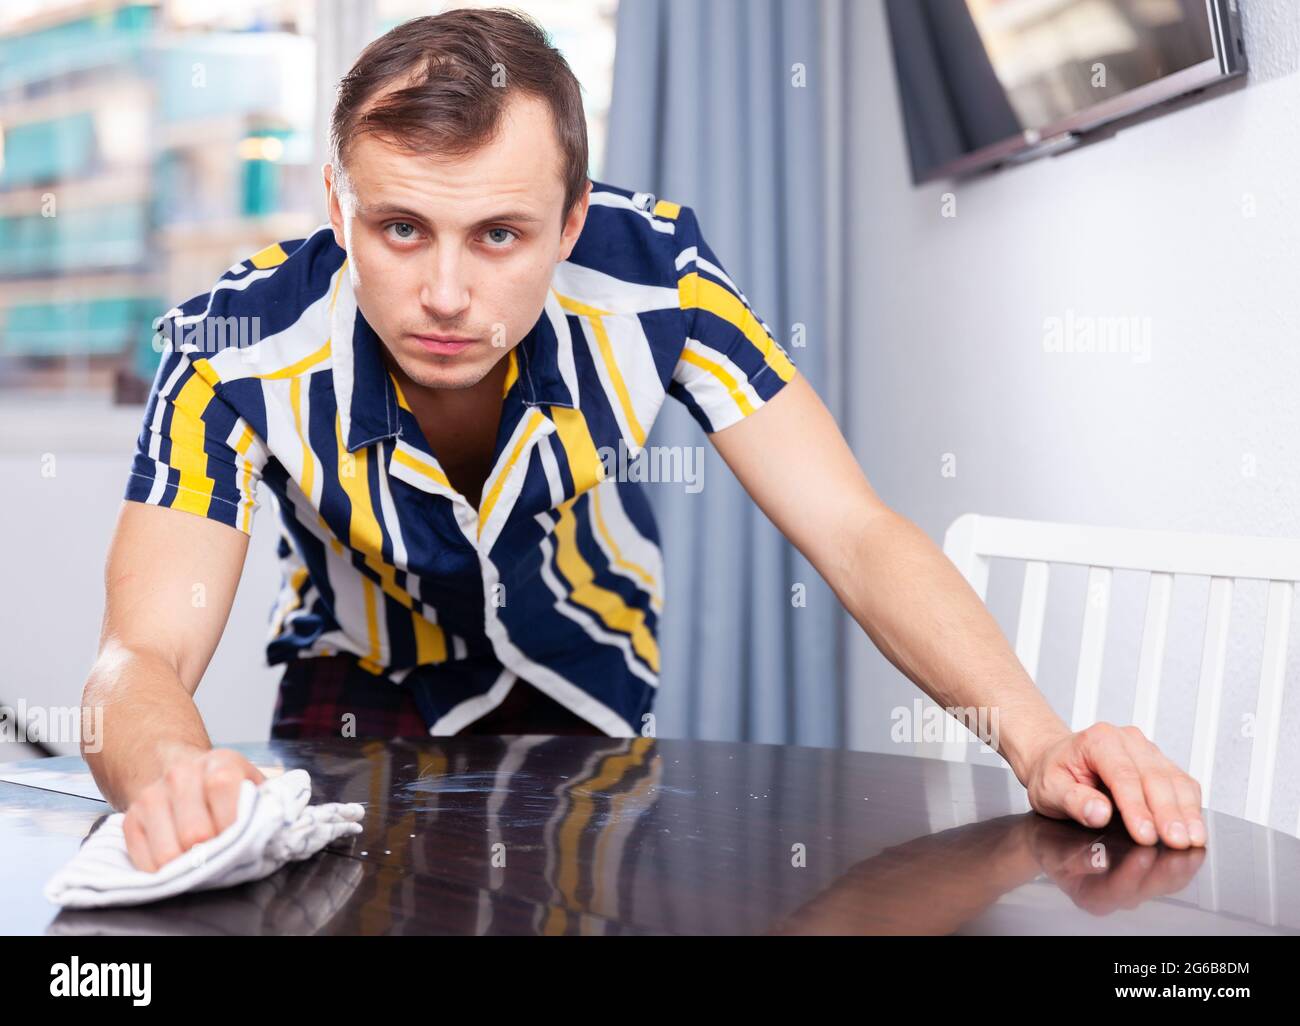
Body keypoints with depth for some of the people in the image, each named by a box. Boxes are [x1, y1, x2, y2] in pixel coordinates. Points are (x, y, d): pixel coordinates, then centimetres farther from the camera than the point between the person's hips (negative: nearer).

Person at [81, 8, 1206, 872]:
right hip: (359, 715, 0)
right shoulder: (239, 346, -28)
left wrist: (1039, 742, -40)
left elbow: (858, 536, -25)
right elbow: (141, 659, -31)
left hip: (589, 707, 1)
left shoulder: (651, 273, -27)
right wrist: (173, 773, -56)